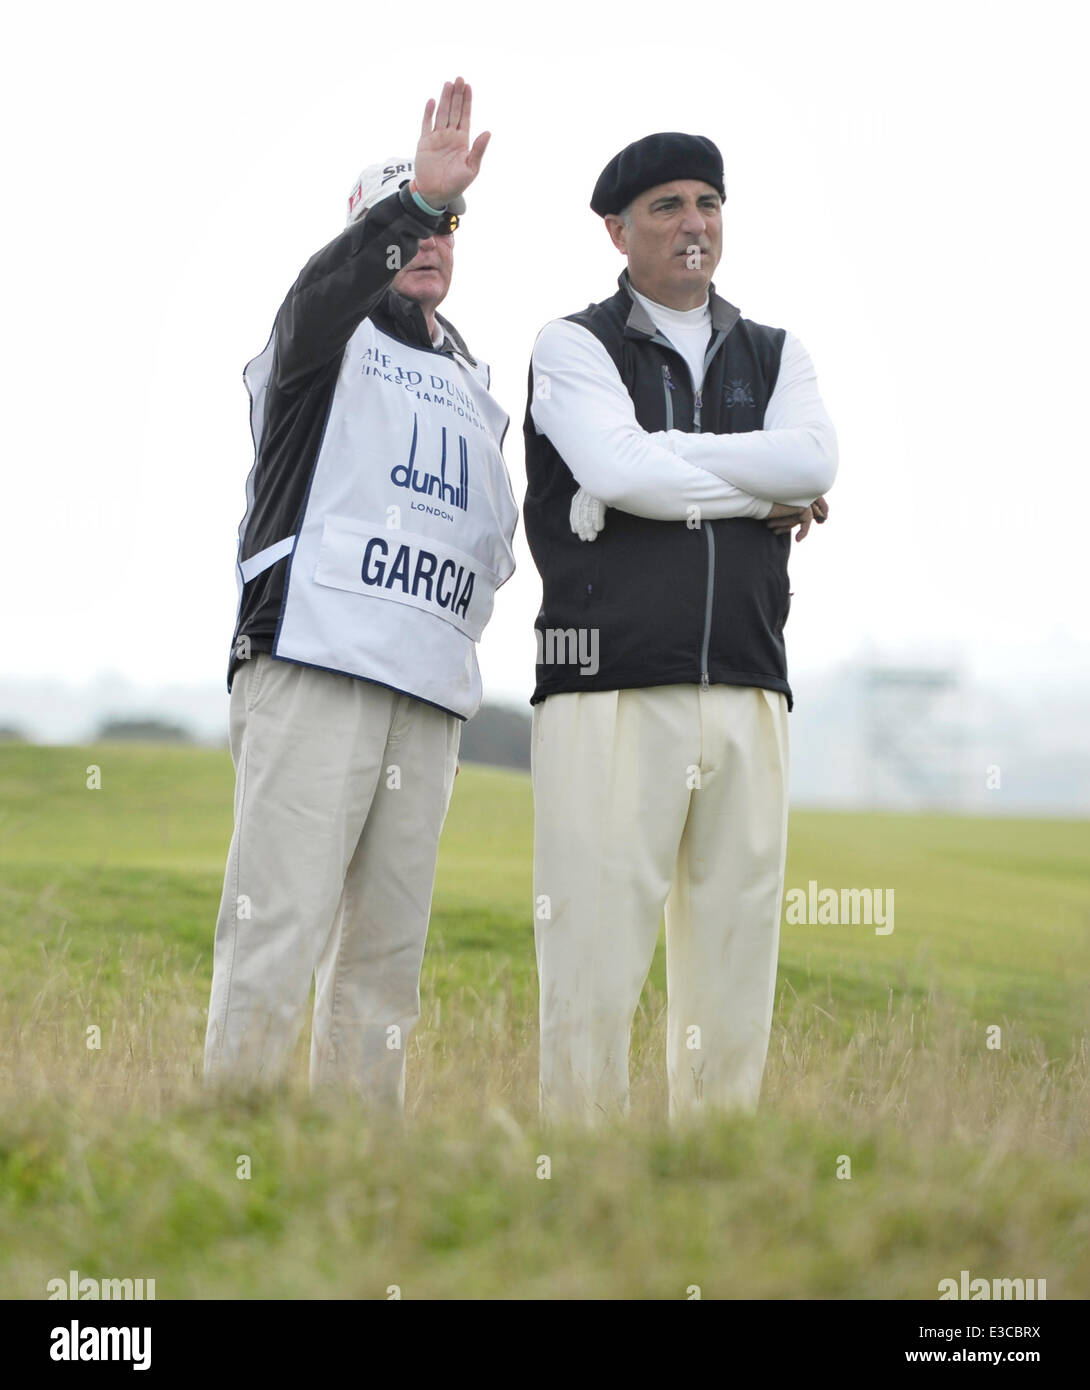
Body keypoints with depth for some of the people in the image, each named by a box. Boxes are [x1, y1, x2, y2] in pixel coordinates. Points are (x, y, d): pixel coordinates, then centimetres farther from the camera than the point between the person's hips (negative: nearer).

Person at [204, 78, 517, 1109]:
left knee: (387, 945, 3)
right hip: (313, 664, -6)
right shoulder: (332, 340, 8)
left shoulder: (473, 385, 27)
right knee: (281, 921, -14)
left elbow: (496, 533, 34)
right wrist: (418, 198, -33)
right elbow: (325, 291, -17)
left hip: (430, 689, 6)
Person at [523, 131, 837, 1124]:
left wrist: (656, 461, -6)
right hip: (610, 690, -4)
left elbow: (814, 463, -1)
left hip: (746, 696, 4)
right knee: (592, 970, -9)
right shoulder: (574, 347, 10)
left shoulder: (776, 357, 21)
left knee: (734, 966, 1)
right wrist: (764, 494, 0)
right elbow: (617, 472, -9)